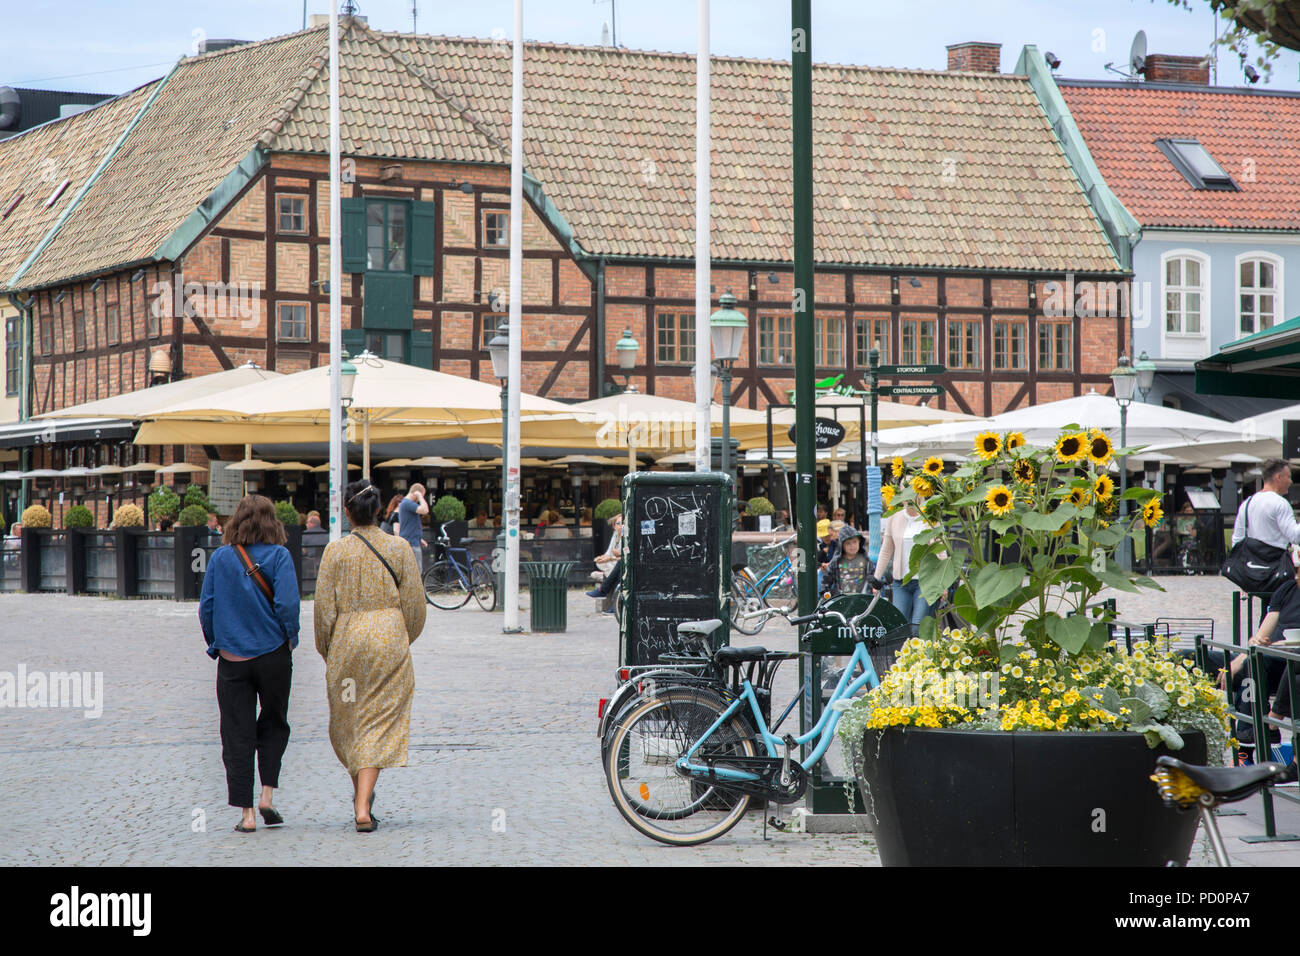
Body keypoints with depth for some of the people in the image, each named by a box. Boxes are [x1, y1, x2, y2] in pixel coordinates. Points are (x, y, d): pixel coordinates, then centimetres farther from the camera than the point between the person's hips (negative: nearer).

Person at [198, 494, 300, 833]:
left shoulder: (220, 557, 0)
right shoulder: (278, 555, -7)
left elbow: (206, 606, 0)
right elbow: (287, 603, -15)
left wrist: (215, 644, 13)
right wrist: (291, 639, 1)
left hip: (232, 659, 1)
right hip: (273, 654, -1)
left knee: (237, 735, 6)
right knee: (273, 725, 17)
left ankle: (246, 813, 2)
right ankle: (267, 796, 4)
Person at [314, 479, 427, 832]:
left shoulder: (335, 551, -3)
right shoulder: (400, 549, -1)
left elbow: (324, 607, -1)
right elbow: (415, 604, 3)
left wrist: (326, 651, 12)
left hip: (347, 642, 0)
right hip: (389, 640, 0)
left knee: (347, 719, 19)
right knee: (380, 723, 0)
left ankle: (360, 791, 31)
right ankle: (363, 806, -11)